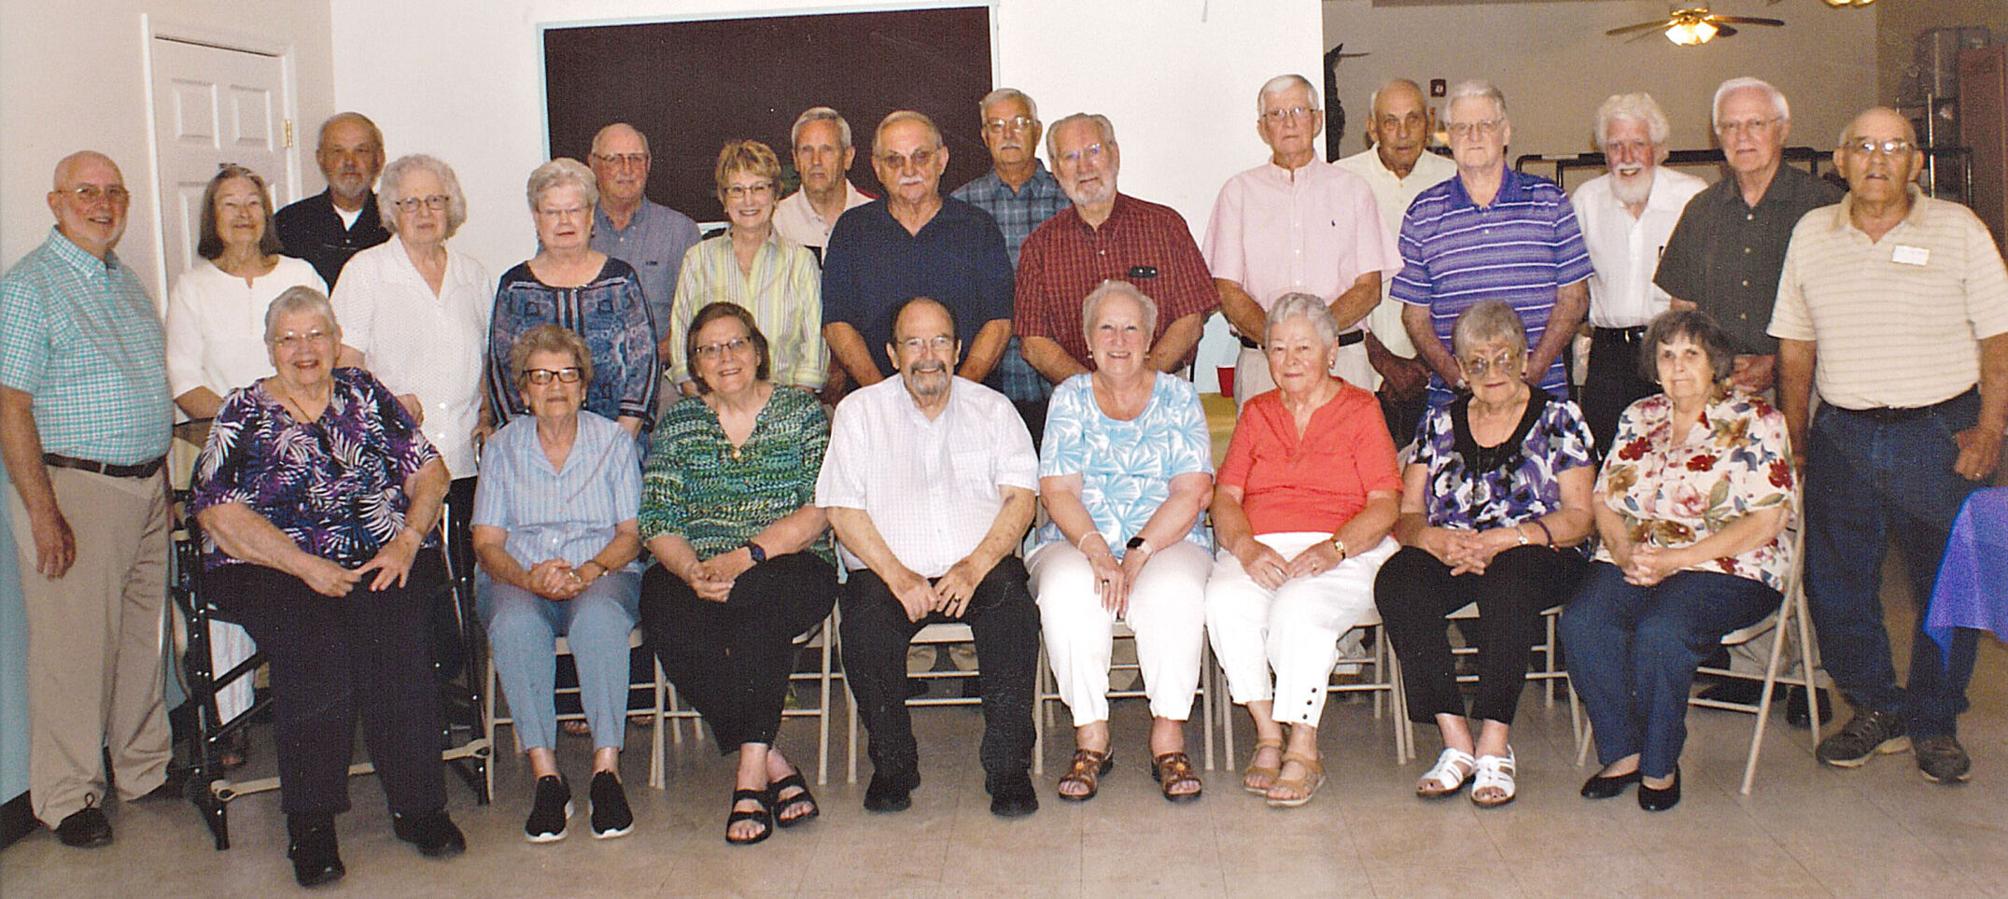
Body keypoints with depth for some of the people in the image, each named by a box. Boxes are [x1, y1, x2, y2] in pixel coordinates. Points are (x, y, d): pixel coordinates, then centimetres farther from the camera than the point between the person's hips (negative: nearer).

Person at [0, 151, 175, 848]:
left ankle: (144, 767, 28)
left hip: (147, 487, 7)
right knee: (74, 647, 0)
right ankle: (68, 797, 11)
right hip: (73, 489, -7)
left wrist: (161, 478, 16)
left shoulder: (128, 282, 14)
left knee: (143, 634, 15)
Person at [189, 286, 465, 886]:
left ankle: (418, 806, -21)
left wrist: (407, 540, -7)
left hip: (380, 563, 1)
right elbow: (219, 513, -3)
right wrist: (307, 567, -13)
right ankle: (310, 824, -22)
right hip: (273, 570, -1)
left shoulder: (365, 396, 17)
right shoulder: (244, 414, 10)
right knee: (314, 648, -31)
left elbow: (429, 471, 12)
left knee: (392, 637, -30)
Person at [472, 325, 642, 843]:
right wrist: (529, 577, -17)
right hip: (518, 578, 1)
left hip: (603, 574, -1)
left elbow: (631, 534, 4)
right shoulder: (503, 447, 13)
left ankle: (607, 767, -33)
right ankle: (545, 776, -32)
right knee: (515, 623, -34)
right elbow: (486, 542, 4)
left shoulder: (613, 442, 11)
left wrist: (587, 571, -17)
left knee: (598, 617, -36)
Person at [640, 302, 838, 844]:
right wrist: (692, 570, -16)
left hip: (790, 568, -2)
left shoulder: (802, 413, 8)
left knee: (755, 601, -37)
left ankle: (751, 774, -33)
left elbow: (819, 510, -5)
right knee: (665, 614, -31)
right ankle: (776, 768, -27)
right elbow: (657, 521, 6)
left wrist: (748, 556, -18)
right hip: (698, 571, 3)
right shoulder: (679, 424, 15)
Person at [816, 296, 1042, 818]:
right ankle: (892, 765, -10)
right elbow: (842, 510, 1)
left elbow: (1020, 498, 2)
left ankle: (1009, 767, -20)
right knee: (865, 623, -30)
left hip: (981, 566, 0)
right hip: (890, 570, 0)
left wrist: (974, 567, -15)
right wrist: (898, 576, -14)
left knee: (1014, 612, -31)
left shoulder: (993, 409, 13)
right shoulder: (860, 412, 10)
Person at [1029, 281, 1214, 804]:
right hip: (1077, 543, 1)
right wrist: (1097, 552, -18)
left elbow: (1192, 494, -2)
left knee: (1176, 592, -34)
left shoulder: (1178, 398, 10)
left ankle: (1168, 740, -23)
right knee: (1067, 592, -33)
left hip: (1168, 543, 0)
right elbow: (1057, 492, 0)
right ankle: (1090, 739, -21)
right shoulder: (1070, 398, 12)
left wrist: (1138, 554, -16)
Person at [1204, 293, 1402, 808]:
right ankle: (1267, 734, -20)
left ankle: (1304, 751, -24)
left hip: (1344, 552, -3)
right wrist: (1245, 547, -11)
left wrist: (1334, 548, -18)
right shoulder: (1256, 414, 21)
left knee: (1298, 608, -35)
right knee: (1225, 602, -30)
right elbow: (1226, 498, 10)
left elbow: (1384, 506, 0)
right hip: (1259, 548, 3)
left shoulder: (1361, 410, 10)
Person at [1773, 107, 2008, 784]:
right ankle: (1876, 710, 21)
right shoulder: (1811, 234, 8)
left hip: (1940, 431, -2)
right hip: (1842, 434, 2)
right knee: (1835, 582, 3)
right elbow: (1794, 346, 12)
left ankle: (1936, 725, 18)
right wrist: (1793, 437, 7)